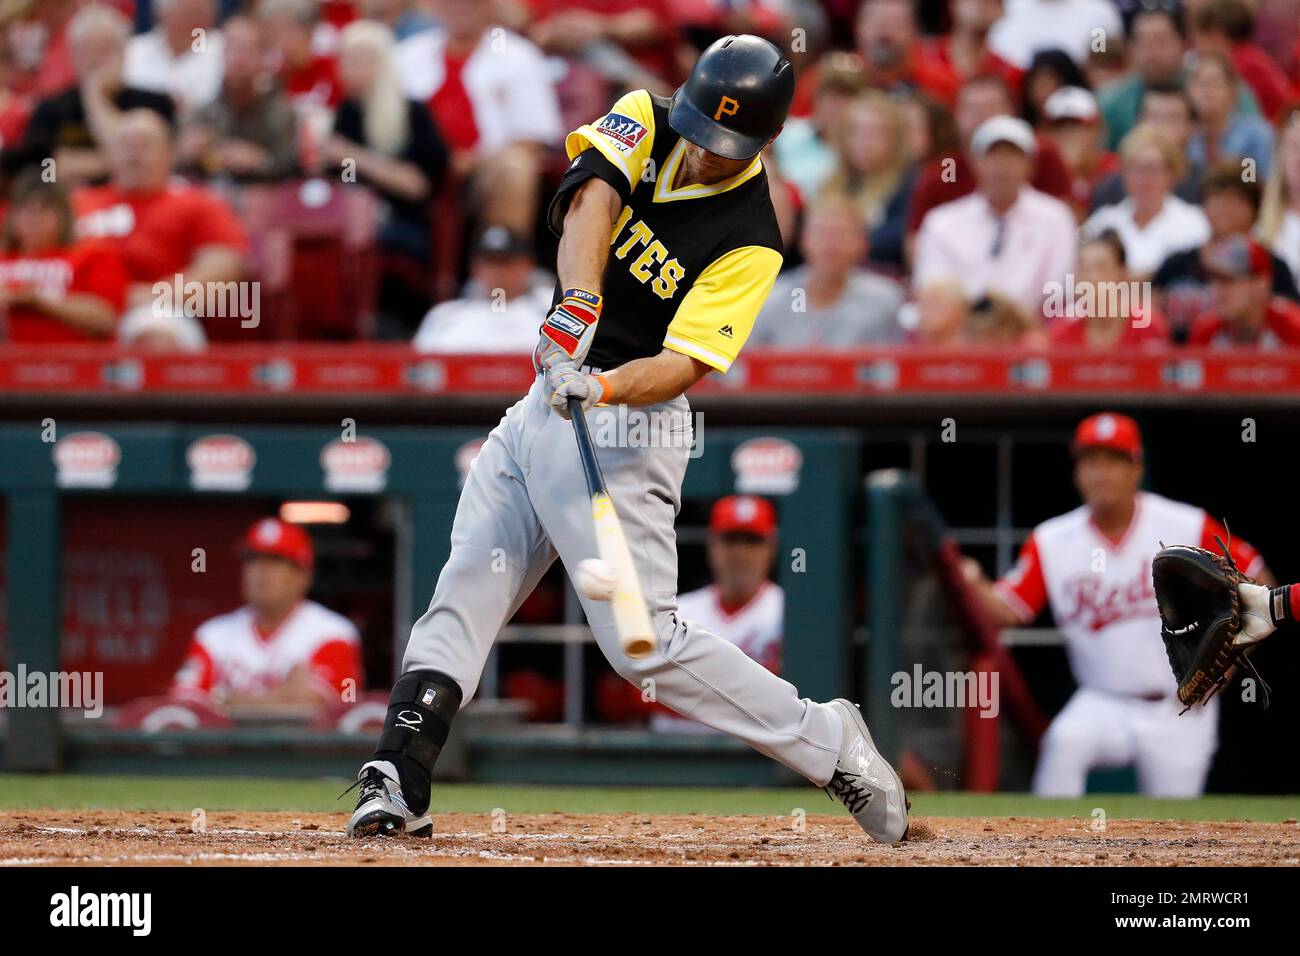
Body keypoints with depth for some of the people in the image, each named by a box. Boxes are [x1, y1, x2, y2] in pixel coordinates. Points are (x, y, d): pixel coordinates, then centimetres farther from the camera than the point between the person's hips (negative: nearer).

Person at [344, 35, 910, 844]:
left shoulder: (750, 243, -14)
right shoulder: (648, 121, 1)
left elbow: (683, 362, -22)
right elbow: (591, 197, -18)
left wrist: (602, 389, -40)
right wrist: (579, 302, -35)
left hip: (627, 427, -7)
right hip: (546, 403, 7)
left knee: (646, 643, -11)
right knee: (461, 602, 2)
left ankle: (829, 743, 1)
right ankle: (398, 786, 2)